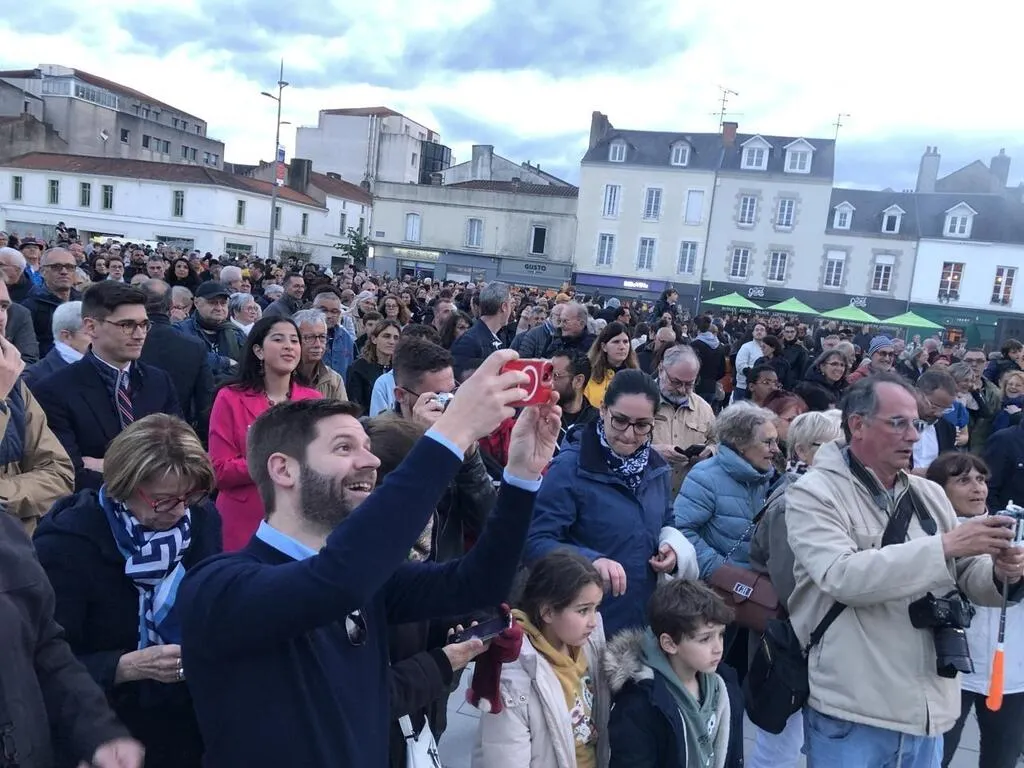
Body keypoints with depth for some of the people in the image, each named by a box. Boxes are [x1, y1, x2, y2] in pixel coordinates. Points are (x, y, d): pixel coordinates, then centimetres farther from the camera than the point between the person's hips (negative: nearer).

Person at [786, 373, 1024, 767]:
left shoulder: (930, 494, 7)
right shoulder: (814, 492, -11)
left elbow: (968, 579, 11)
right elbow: (842, 576, -25)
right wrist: (944, 546, -26)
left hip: (928, 706, 6)